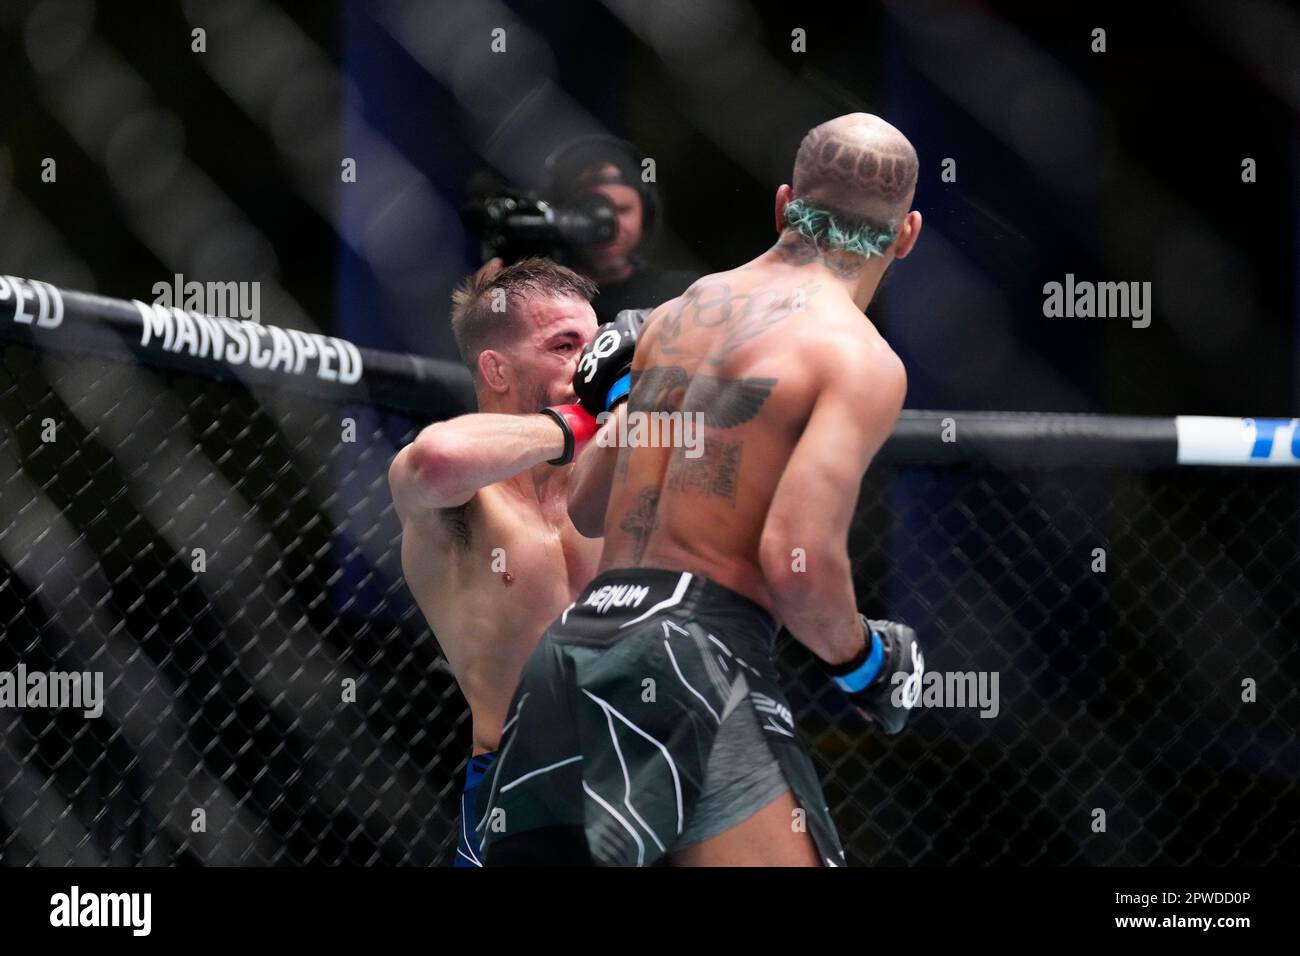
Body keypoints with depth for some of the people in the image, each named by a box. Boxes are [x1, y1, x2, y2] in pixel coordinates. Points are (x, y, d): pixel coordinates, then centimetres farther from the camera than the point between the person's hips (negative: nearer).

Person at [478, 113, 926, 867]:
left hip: (579, 637, 8)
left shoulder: (678, 314, 18)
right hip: (692, 656, -8)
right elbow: (799, 561, -16)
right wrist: (864, 663, 3)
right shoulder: (860, 358, -3)